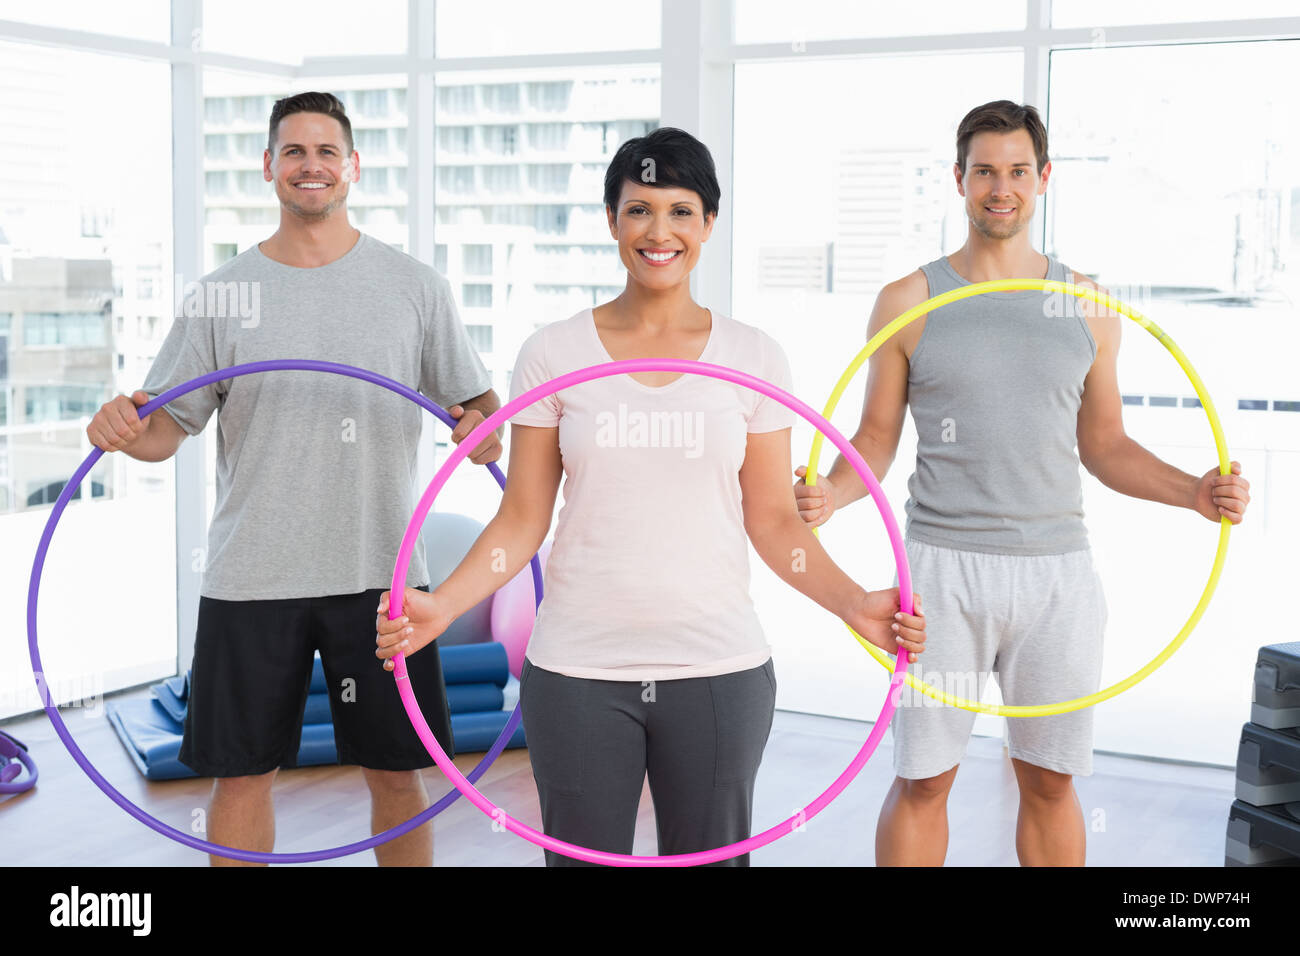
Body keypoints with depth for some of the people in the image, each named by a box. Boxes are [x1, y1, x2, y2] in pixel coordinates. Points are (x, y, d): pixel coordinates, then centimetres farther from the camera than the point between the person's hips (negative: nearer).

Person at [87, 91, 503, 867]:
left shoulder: (415, 286, 4)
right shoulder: (219, 294, 4)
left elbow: (477, 405, 7)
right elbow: (167, 427, 5)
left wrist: (483, 428, -16)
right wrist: (123, 427, -17)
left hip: (380, 573, 0)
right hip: (249, 578, 1)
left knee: (397, 772, 8)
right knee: (242, 774, 8)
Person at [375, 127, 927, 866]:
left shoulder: (755, 357, 3)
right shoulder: (555, 354, 1)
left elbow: (773, 520, 3)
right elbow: (523, 519, 1)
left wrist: (857, 604, -12)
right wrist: (440, 606, -13)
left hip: (718, 669, 1)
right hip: (579, 672, 0)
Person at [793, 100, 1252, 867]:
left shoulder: (1088, 307, 9)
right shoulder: (909, 302, 2)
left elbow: (1104, 444, 14)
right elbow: (876, 439, 4)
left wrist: (1193, 490, -2)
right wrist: (831, 494, -15)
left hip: (1057, 568, 2)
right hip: (945, 567, -2)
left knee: (1050, 781, 10)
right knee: (923, 780, 3)